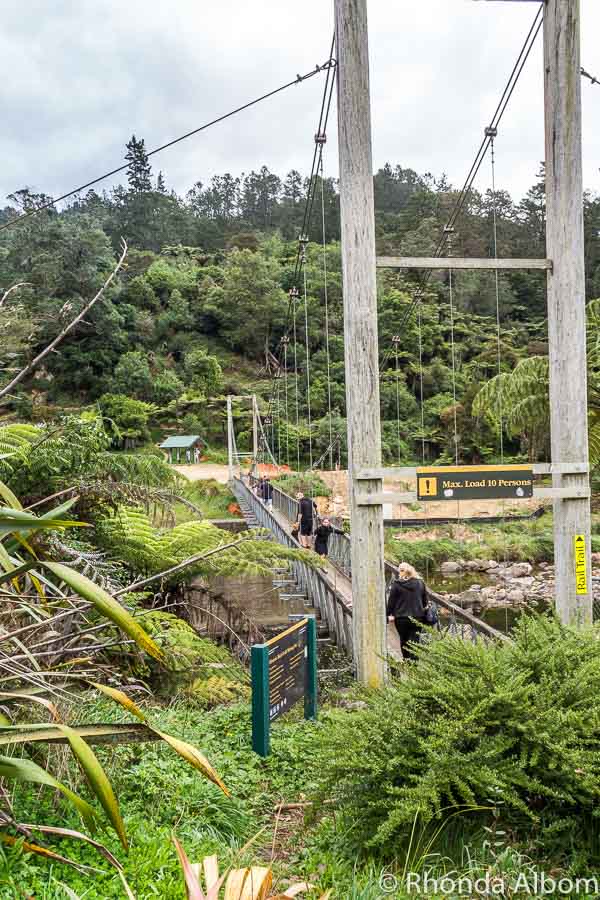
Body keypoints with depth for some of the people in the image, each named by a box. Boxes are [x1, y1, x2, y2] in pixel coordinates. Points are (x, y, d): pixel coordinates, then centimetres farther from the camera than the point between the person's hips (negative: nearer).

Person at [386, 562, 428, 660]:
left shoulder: (396, 584, -8)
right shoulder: (420, 583, 3)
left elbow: (391, 600, -5)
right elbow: (425, 600, 12)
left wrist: (390, 614, 4)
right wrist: (422, 611, 23)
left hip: (401, 618, -2)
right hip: (417, 617, 2)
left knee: (404, 641, 15)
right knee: (414, 642, 3)